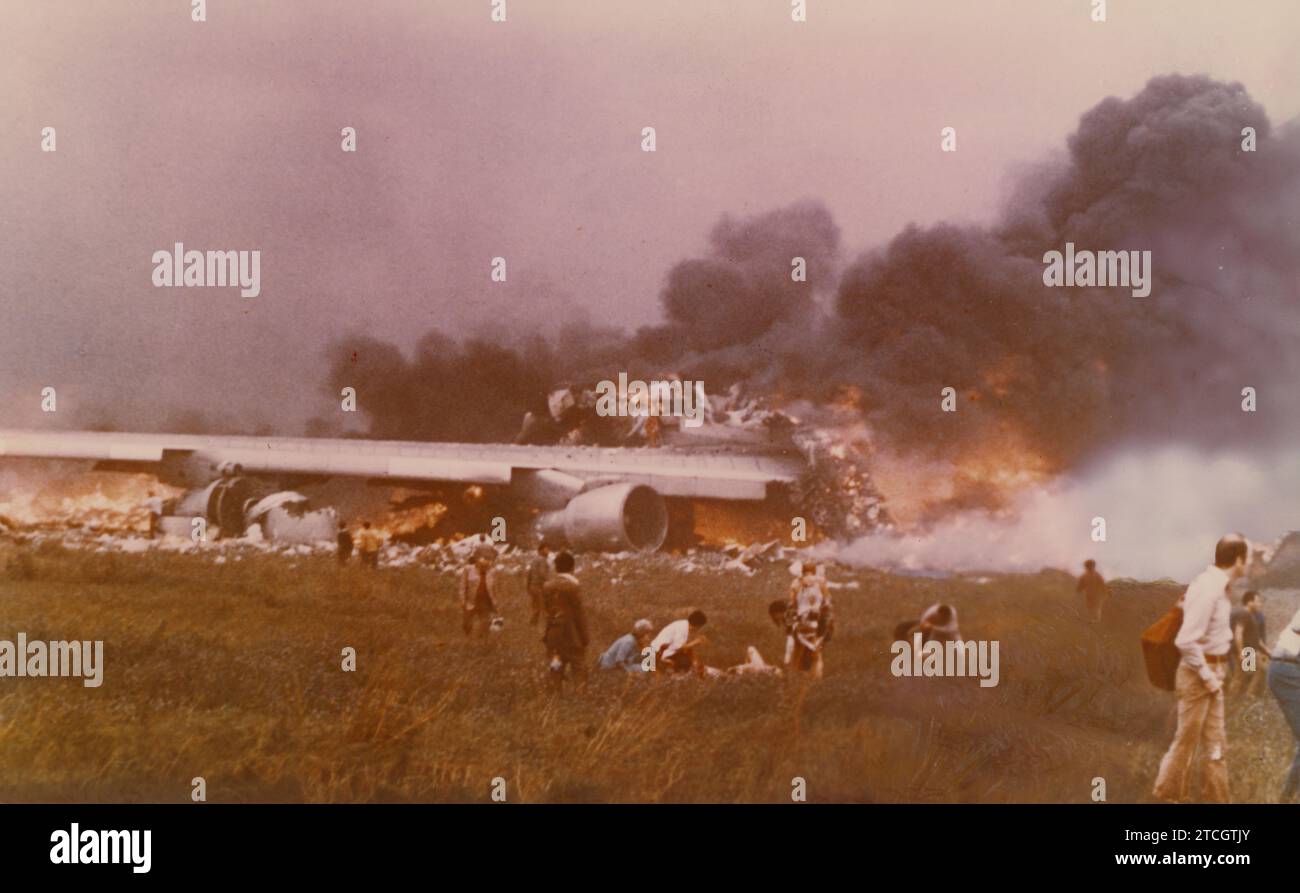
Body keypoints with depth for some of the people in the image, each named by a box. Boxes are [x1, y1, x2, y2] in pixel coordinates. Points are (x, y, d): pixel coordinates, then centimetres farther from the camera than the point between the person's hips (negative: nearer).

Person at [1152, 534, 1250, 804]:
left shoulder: (1217, 584, 6)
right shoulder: (1208, 589, -23)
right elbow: (1186, 640, -28)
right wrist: (1207, 676, -19)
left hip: (1212, 671, 9)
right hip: (1198, 673, -9)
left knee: (1215, 742, 14)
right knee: (1187, 741, 4)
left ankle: (1216, 797, 22)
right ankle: (1168, 796, 17)